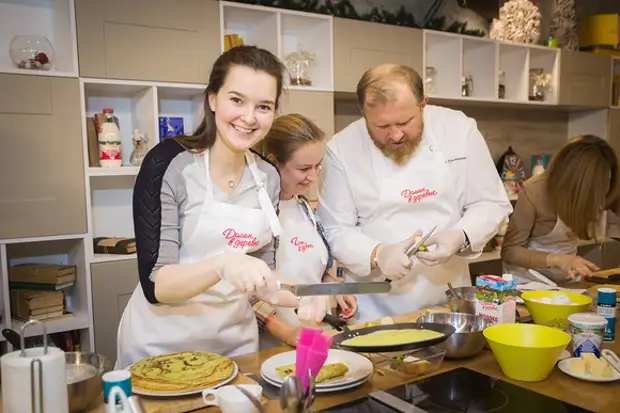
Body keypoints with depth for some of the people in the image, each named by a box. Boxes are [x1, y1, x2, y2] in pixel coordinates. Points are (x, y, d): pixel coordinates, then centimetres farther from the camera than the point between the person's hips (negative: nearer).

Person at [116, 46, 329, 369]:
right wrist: (222, 264, -37)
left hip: (236, 340, 5)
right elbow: (154, 284, -20)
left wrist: (300, 297, -15)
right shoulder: (169, 163, -18)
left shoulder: (268, 177, -3)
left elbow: (261, 272, 4)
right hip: (162, 345, -4)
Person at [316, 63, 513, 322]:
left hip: (449, 302, 3)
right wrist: (377, 254, -23)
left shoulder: (460, 129, -7)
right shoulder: (343, 148, -10)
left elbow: (491, 204, 0)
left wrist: (460, 238, -19)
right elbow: (335, 230, -6)